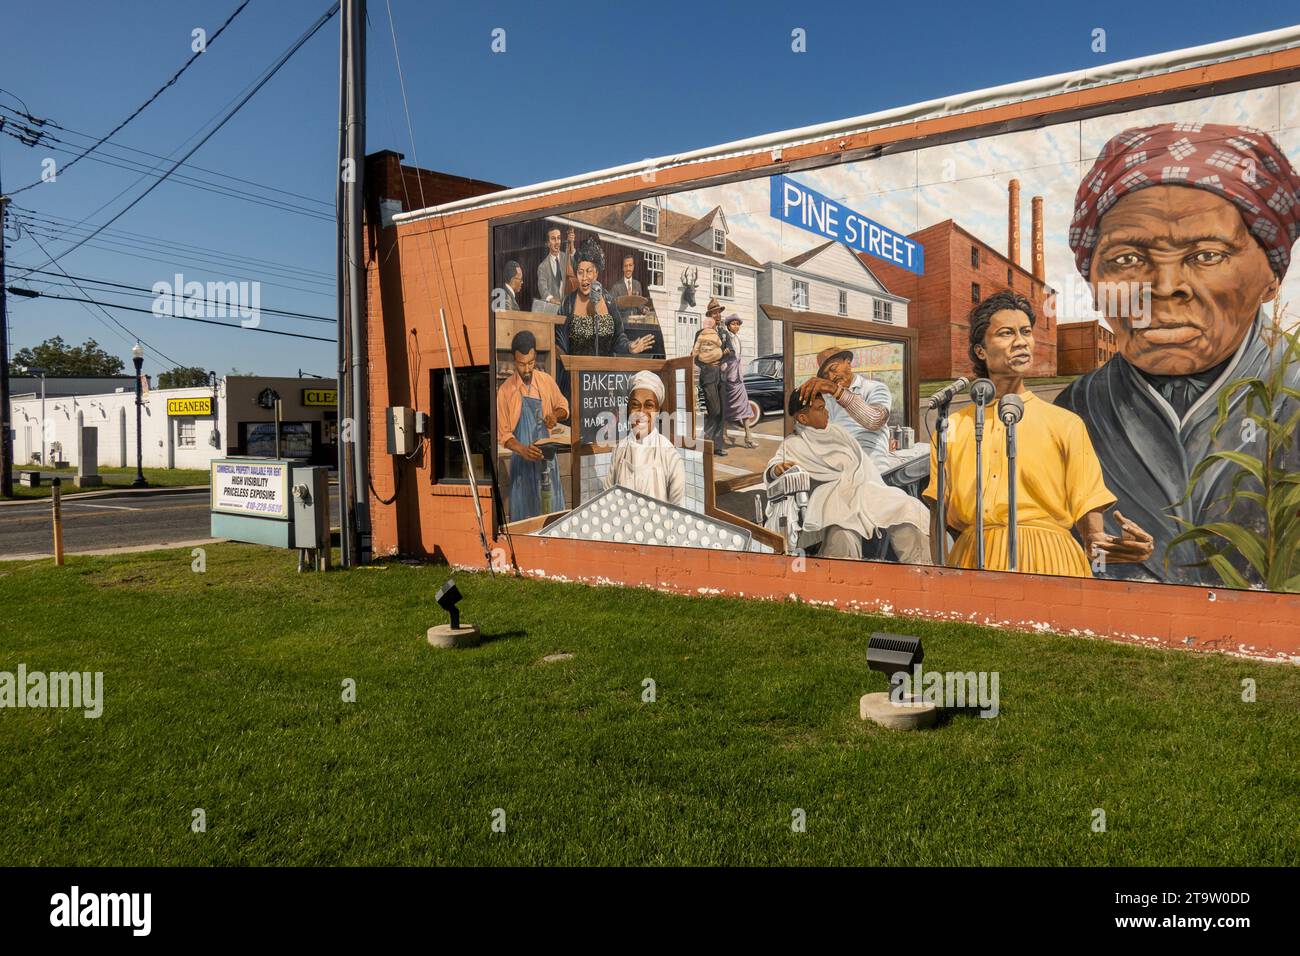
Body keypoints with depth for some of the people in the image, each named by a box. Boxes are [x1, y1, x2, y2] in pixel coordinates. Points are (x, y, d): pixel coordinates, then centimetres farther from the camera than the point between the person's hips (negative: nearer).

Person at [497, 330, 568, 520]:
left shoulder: (546, 381, 1)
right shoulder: (505, 391, -8)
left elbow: (563, 406, 18)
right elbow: (503, 434, -7)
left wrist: (556, 414, -6)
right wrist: (523, 449, -25)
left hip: (547, 457, 3)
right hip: (523, 461, -3)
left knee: (553, 510, 6)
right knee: (525, 516, 1)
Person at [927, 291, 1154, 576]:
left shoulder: (1065, 424, 5)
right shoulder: (951, 428, 9)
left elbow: (1090, 528, 1)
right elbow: (939, 525, 11)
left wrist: (1101, 545, -21)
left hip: (1046, 565, -1)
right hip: (971, 563, 1)